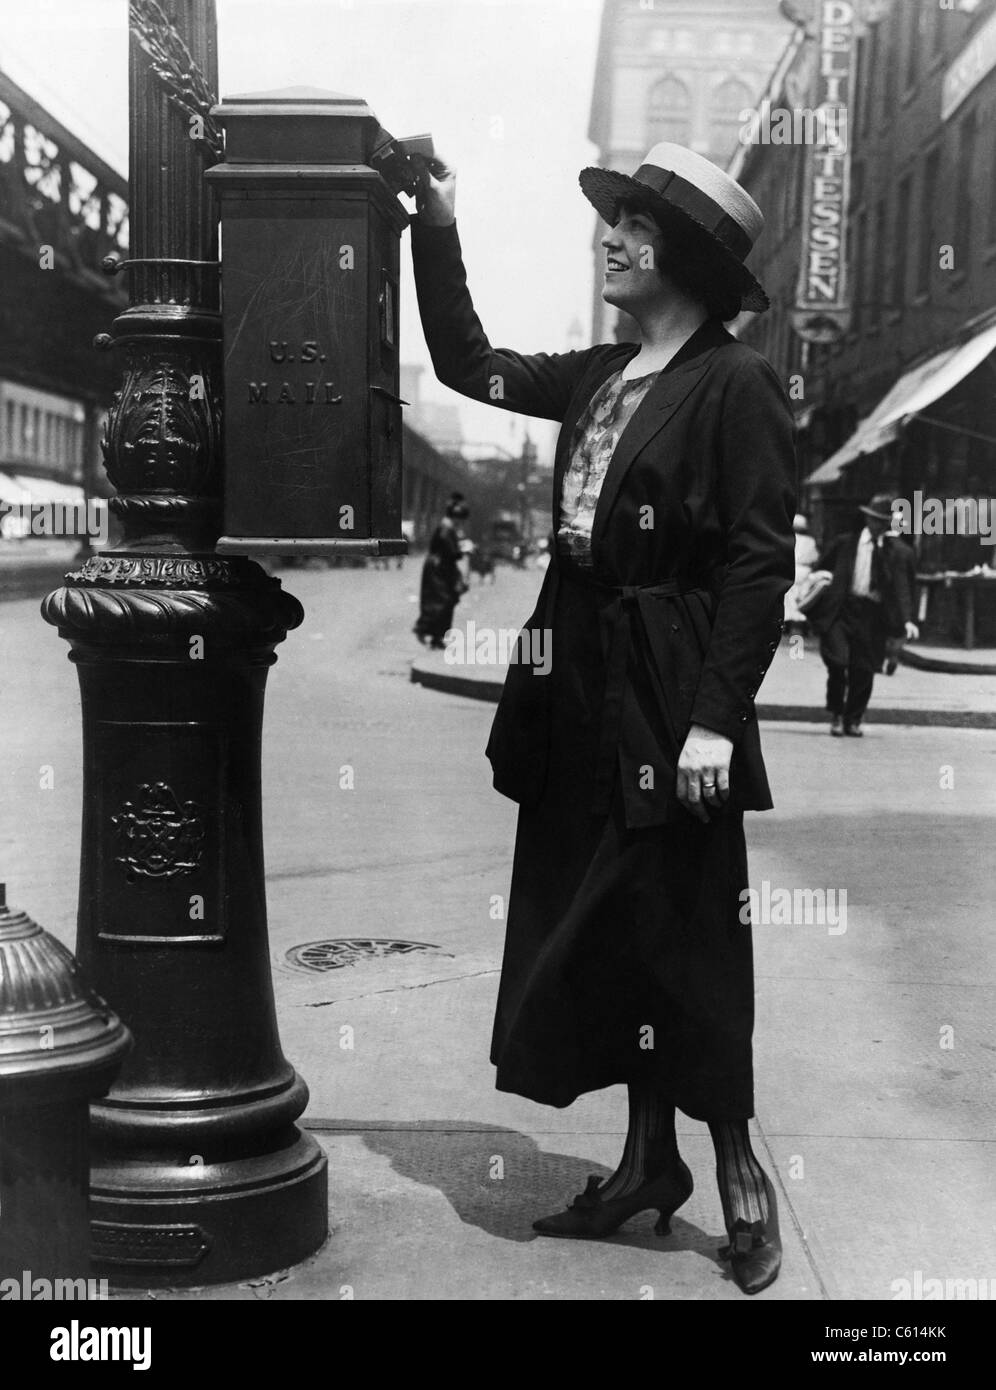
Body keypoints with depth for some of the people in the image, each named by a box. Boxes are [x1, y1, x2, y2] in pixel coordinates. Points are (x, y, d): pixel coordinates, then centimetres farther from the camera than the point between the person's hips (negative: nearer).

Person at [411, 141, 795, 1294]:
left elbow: (761, 563, -14)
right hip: (582, 692, 8)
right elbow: (469, 365, 22)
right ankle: (648, 1158, 26)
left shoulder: (734, 384, -10)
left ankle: (736, 1165, 20)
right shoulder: (599, 377, 12)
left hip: (669, 701, -8)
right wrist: (436, 232, 15)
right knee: (597, 928, 12)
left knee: (685, 933, 1)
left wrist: (716, 717, -19)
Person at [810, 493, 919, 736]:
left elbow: (902, 588, -1)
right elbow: (819, 570, 15)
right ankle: (836, 715, 6)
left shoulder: (894, 551, 7)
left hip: (872, 615, 1)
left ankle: (853, 720, 22)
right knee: (837, 661, -14)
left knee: (863, 670, 3)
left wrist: (907, 620, -15)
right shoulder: (844, 543, 8)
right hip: (840, 610, -1)